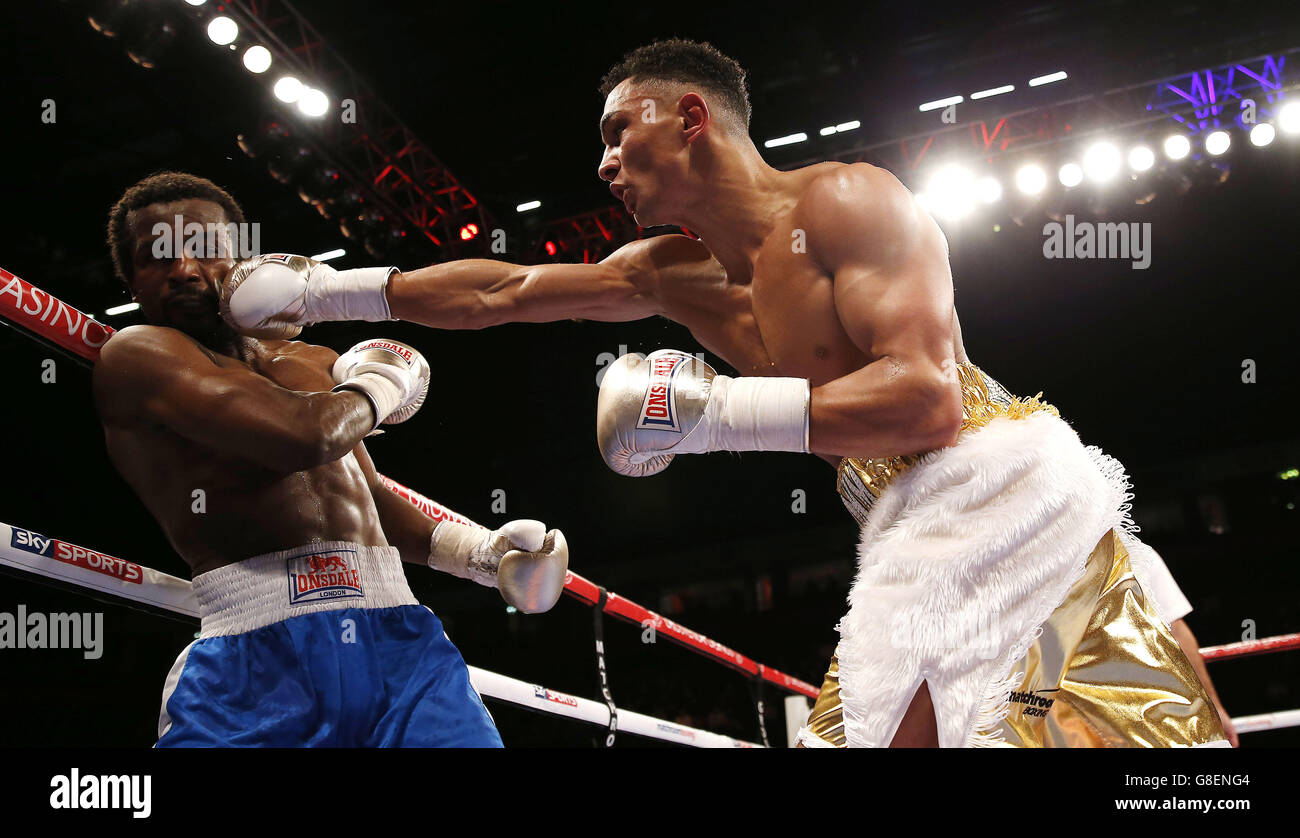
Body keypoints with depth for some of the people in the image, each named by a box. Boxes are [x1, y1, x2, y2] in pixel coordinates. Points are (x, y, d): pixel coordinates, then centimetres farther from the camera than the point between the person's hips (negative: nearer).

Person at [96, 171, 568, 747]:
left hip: (399, 638, 5)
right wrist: (378, 388, 8)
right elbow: (303, 434, -14)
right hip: (253, 658, -5)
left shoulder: (318, 365, 23)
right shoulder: (135, 355, 1)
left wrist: (481, 550, 18)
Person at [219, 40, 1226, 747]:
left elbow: (926, 397, -20)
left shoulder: (840, 202, -10)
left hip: (1002, 497, -8)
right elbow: (500, 292, 20)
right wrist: (323, 293, 22)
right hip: (918, 541, 8)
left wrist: (713, 411, -21)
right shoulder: (679, 273, 14)